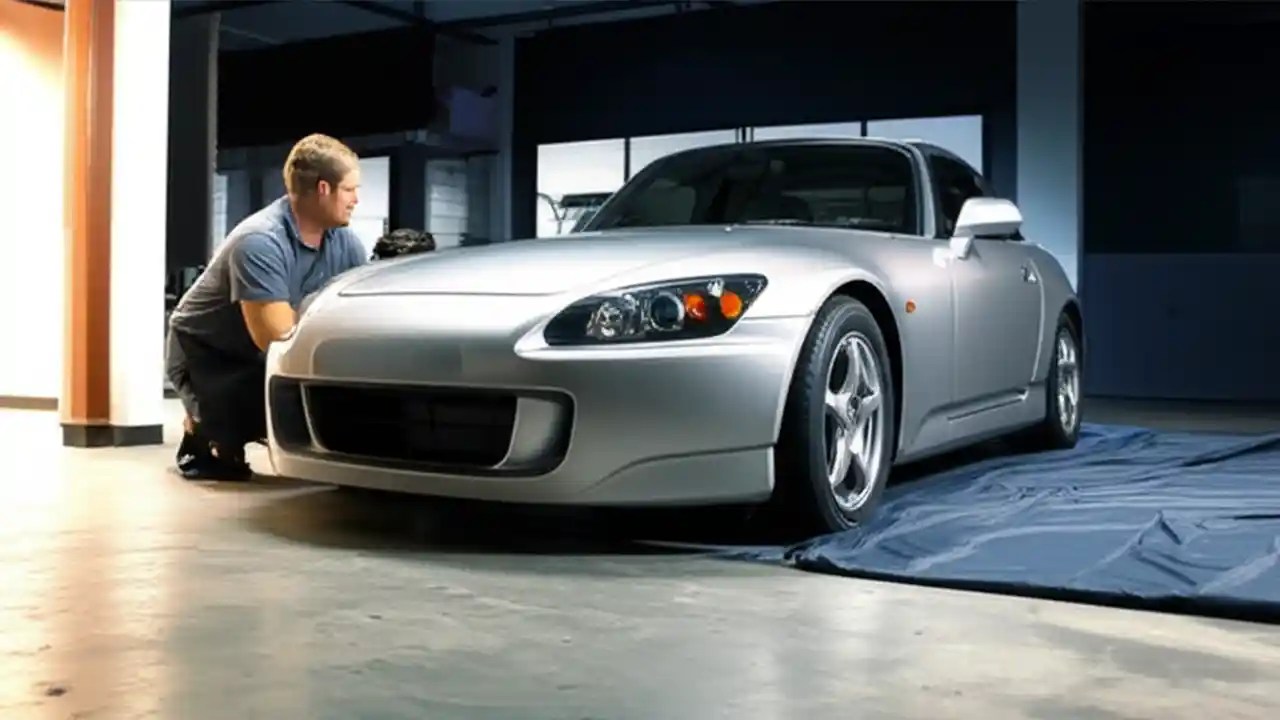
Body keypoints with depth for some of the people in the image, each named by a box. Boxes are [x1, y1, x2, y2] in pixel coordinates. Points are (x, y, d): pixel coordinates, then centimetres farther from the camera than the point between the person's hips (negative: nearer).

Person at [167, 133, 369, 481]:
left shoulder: (344, 241, -8)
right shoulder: (260, 242, -30)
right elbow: (276, 337, -34)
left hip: (257, 358, 7)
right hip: (204, 354, -7)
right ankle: (202, 432, 1)